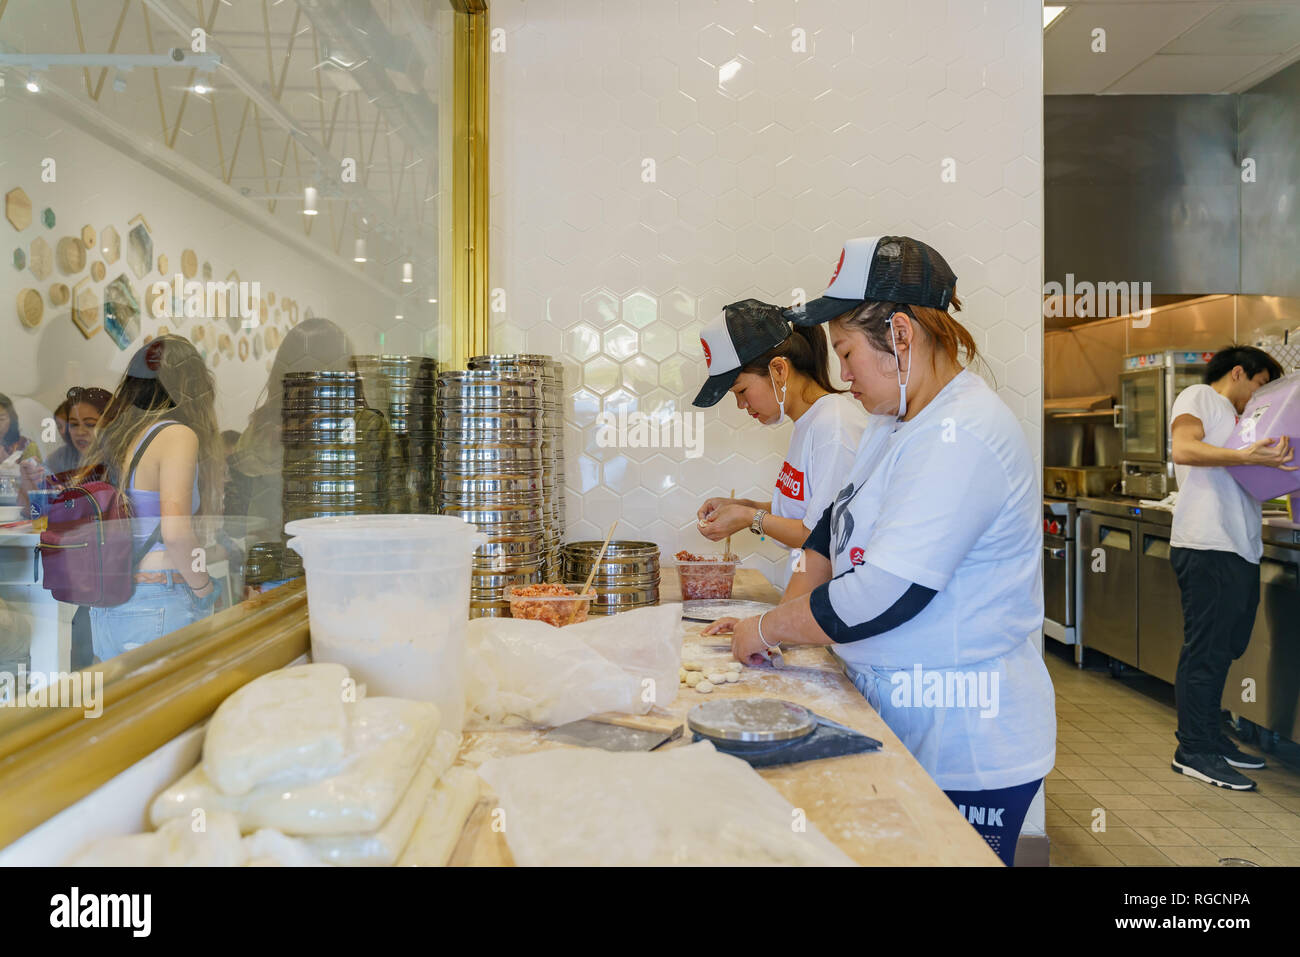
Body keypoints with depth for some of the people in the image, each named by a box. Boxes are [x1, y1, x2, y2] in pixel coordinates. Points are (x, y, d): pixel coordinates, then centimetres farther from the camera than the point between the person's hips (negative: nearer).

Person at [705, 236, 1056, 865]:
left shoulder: (963, 440, -24)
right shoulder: (900, 423, 9)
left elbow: (877, 599, -26)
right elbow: (836, 530, 15)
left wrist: (766, 629, -12)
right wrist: (782, 618, 3)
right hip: (904, 726, 9)